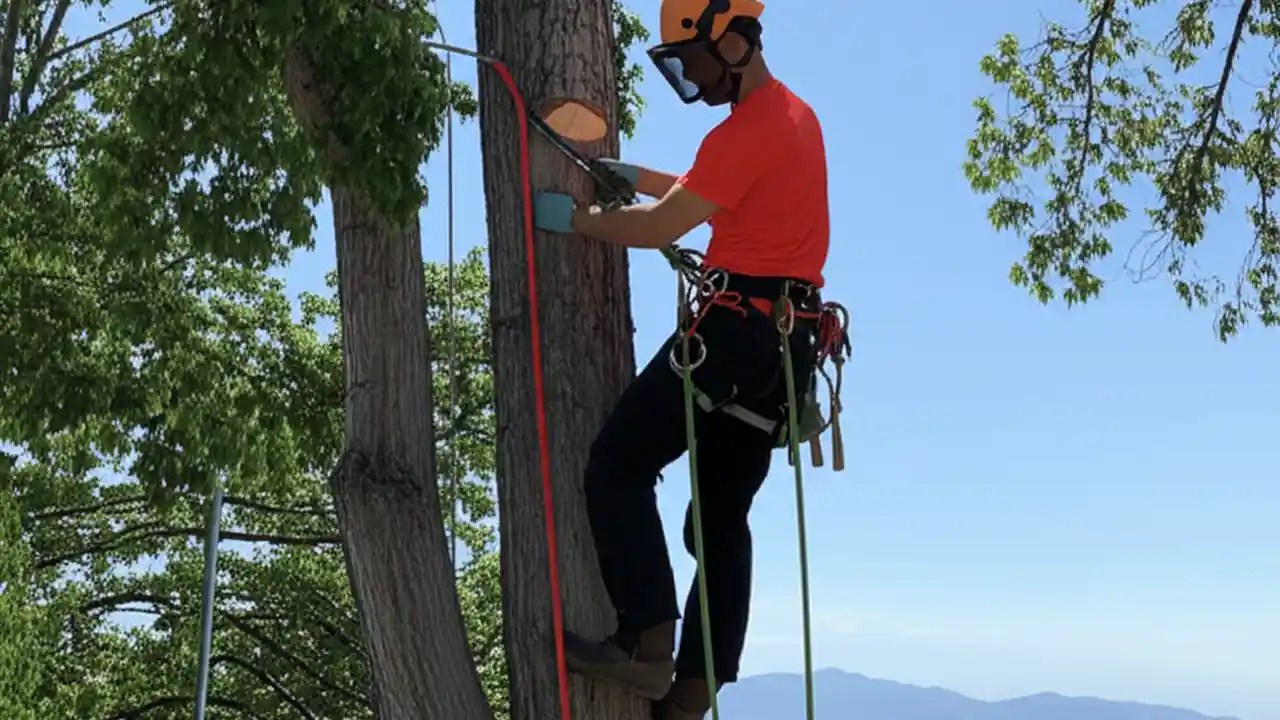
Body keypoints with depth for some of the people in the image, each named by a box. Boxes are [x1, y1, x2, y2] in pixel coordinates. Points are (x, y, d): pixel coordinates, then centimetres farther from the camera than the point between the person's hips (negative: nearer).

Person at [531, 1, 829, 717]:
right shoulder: (795, 115, 20)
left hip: (734, 330, -10)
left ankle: (648, 647, -15)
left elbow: (661, 228, -12)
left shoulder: (746, 132, -12)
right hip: (784, 344, 10)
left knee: (618, 467, -6)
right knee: (721, 519, 11)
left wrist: (572, 217, -1)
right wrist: (634, 176, 17)